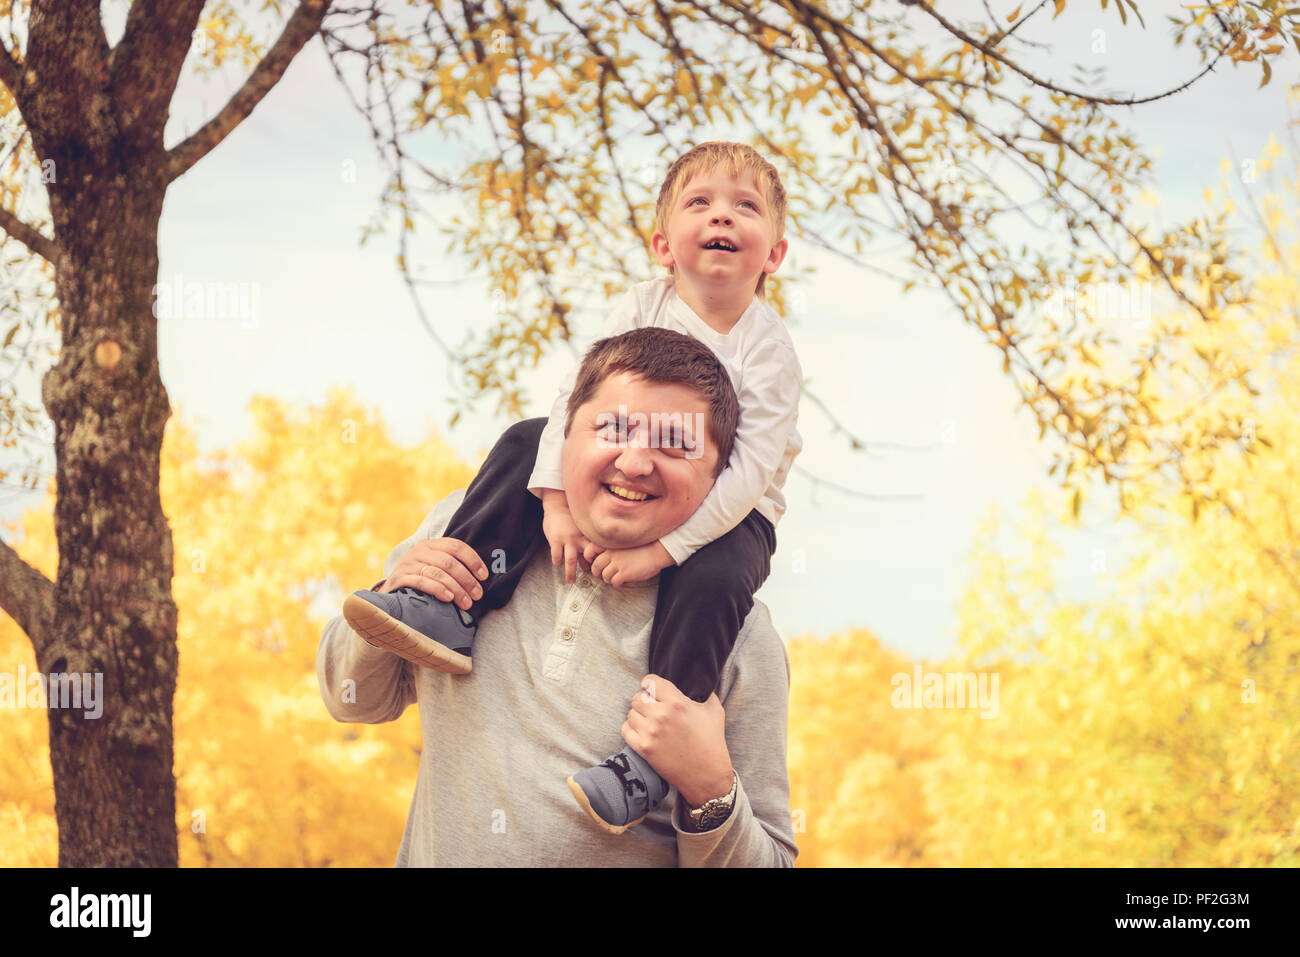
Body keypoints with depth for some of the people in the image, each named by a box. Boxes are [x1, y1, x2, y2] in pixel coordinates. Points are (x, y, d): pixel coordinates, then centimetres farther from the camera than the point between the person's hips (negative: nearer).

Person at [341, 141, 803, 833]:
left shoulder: (767, 348, -19)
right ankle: (450, 609, -19)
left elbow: (749, 472, -25)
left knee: (713, 580, -35)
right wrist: (557, 503, -25)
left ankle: (650, 755, -33)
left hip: (728, 515, -4)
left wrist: (660, 547, -32)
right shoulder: (641, 307, -7)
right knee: (524, 450, -10)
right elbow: (576, 397, -12)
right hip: (628, 489, 5)